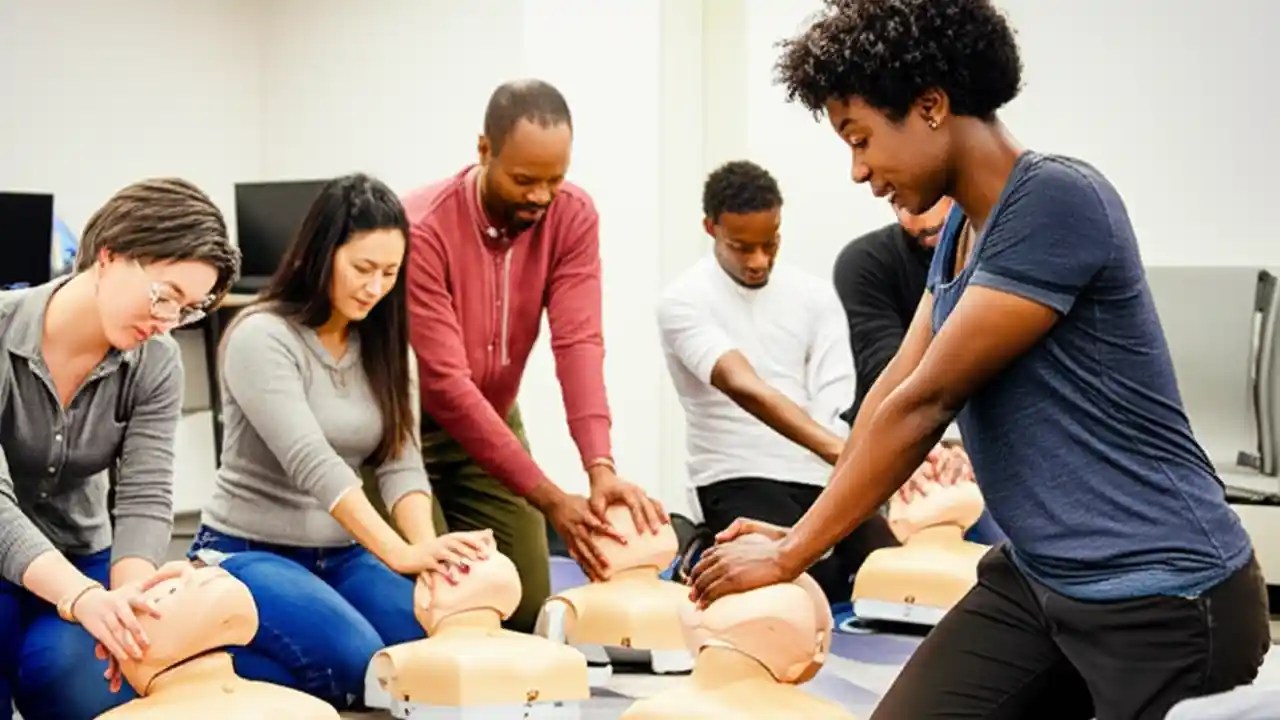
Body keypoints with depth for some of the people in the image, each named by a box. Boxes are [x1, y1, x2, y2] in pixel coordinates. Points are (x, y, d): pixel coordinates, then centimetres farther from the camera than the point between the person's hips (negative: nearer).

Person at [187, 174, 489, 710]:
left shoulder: (382, 344, 6)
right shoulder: (262, 337, -16)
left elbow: (400, 462, -2)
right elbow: (311, 463, -28)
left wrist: (427, 546, -23)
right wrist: (401, 553, -38)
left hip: (343, 554, 7)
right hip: (249, 552, -6)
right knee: (356, 664, -29)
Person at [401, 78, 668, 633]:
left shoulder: (573, 216, -13)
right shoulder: (423, 229, -28)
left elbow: (579, 343, -23)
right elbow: (444, 383, -32)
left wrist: (600, 468, -39)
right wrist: (549, 500, -35)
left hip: (490, 420, 5)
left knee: (527, 607, -1)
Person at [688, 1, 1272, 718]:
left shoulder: (1057, 202, -19)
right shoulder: (962, 231, 10)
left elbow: (925, 403, -17)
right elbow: (897, 389, 13)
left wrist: (790, 556, -11)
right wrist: (804, 534, 8)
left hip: (1162, 597, -8)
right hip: (1037, 579, 8)